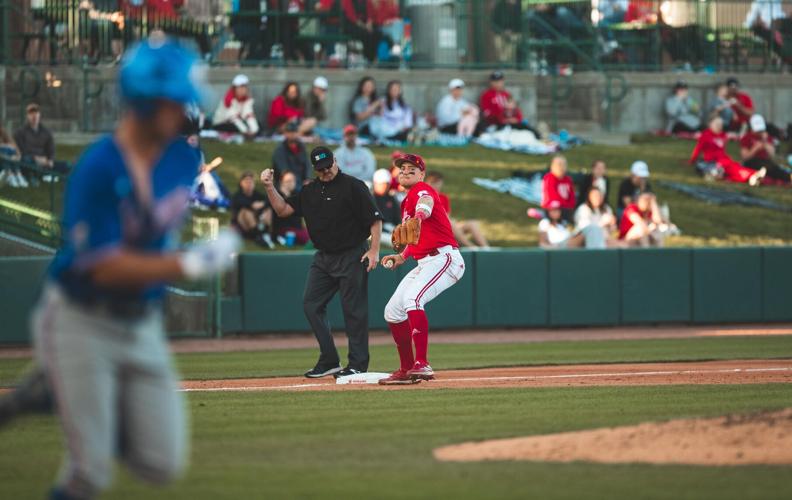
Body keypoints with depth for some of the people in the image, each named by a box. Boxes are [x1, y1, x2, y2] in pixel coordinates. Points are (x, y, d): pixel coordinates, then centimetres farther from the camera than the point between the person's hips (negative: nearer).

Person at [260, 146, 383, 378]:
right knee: (312, 305, 4)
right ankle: (329, 361, 10)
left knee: (354, 309, -4)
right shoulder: (310, 191, 12)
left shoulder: (353, 186, -8)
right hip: (323, 259, 7)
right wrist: (269, 187, -3)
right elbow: (283, 210, 11)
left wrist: (374, 250, -17)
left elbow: (375, 219, -10)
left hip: (352, 257, -7)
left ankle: (358, 364, 2)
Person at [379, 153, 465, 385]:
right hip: (424, 264, 11)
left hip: (444, 258, -11)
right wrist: (402, 257, 17)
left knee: (412, 299, -31)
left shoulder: (423, 190, -8)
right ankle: (407, 370, 22)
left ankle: (422, 364, -37)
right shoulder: (407, 201, 21)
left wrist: (417, 217, -57)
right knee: (392, 311, 12)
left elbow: (426, 205, -35)